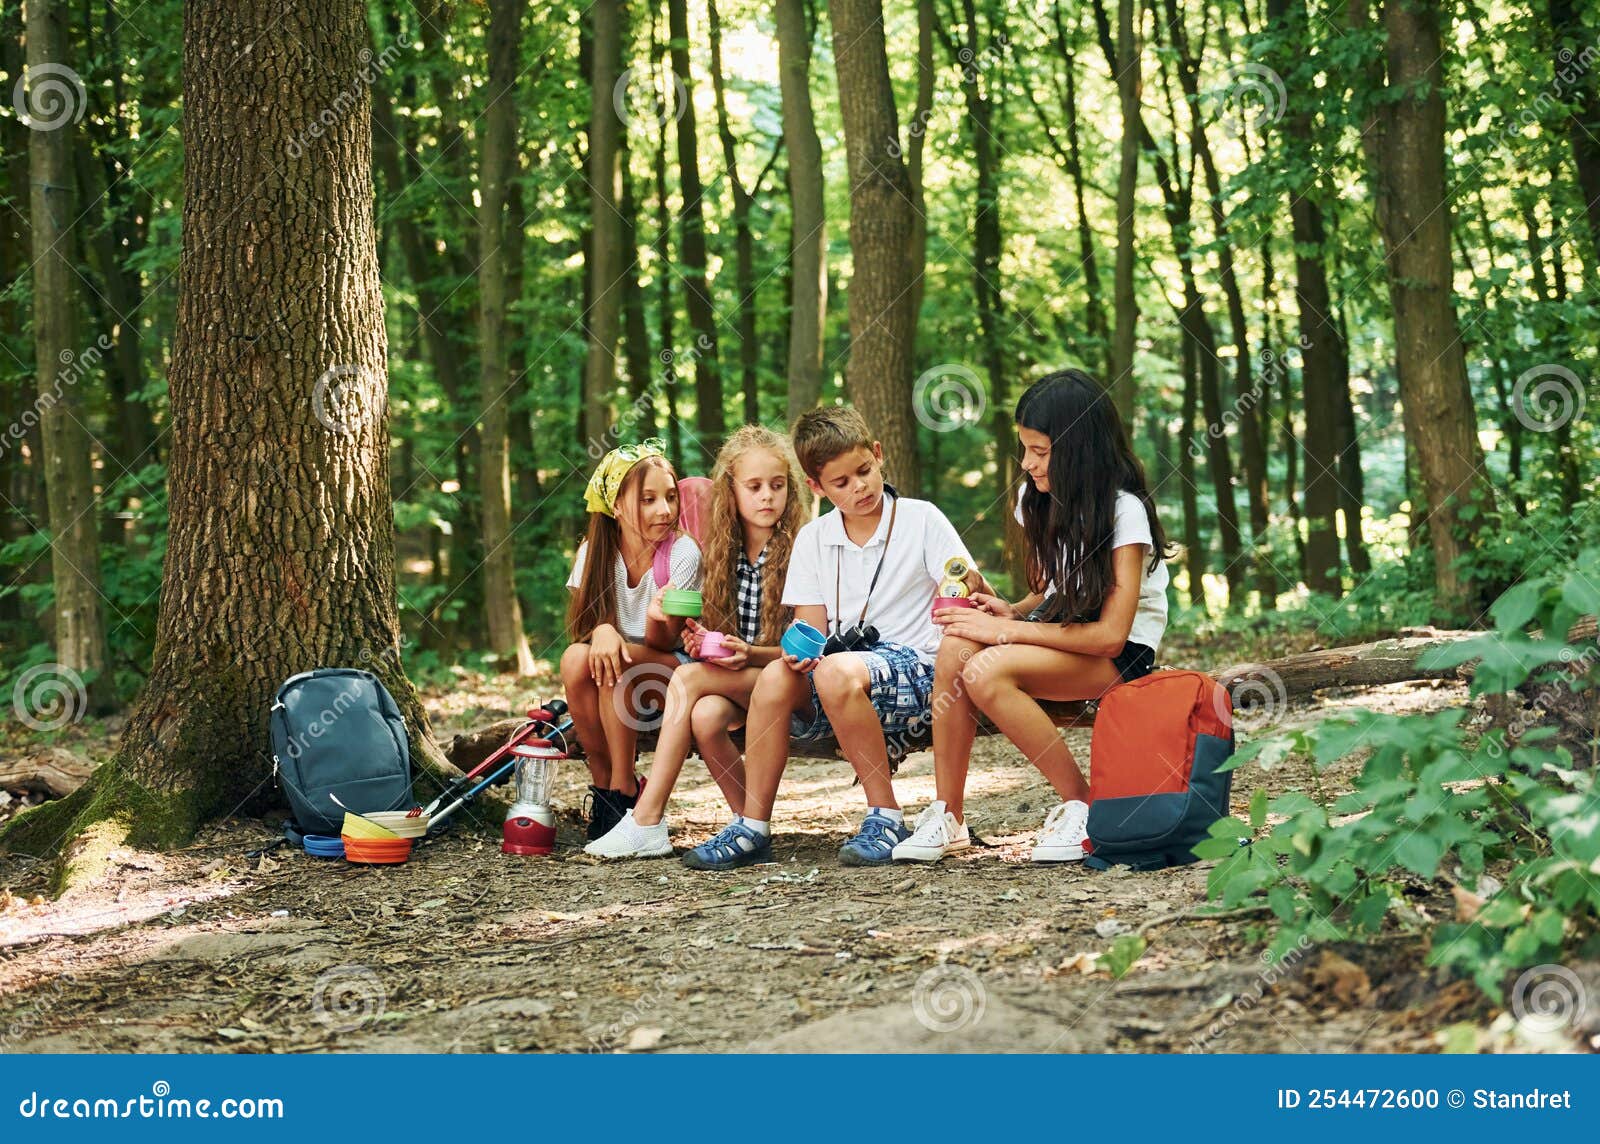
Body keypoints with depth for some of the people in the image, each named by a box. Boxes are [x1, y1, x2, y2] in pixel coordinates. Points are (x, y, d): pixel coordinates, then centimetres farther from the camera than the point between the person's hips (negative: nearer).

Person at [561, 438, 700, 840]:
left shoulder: (682, 552, -13)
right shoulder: (595, 552, -4)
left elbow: (664, 642, -15)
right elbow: (582, 624, -5)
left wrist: (658, 620, -39)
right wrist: (601, 630, -28)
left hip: (671, 672, -3)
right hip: (615, 685, 3)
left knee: (623, 660, -34)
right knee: (576, 659, -30)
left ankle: (623, 790, -22)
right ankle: (602, 781, -13)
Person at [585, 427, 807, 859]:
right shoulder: (717, 553, 10)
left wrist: (751, 654, -23)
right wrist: (700, 642, -9)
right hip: (729, 681, 4)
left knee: (687, 678, -29)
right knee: (706, 716, -33)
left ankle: (647, 821, -31)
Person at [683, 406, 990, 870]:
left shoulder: (921, 519, 0)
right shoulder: (813, 539, 11)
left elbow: (972, 594, -4)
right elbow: (811, 628, 8)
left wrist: (971, 587, -28)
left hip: (913, 666, -4)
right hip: (840, 658, 4)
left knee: (837, 671, -35)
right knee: (775, 677, -27)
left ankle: (886, 817, -25)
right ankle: (753, 828, -19)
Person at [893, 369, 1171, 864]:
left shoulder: (1123, 509, -17)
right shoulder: (1036, 498, 4)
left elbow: (1110, 634, -22)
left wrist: (1008, 632, -23)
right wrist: (1012, 613, -9)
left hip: (1123, 653, -7)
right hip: (1061, 629, 7)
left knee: (987, 671, -31)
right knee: (956, 645, -24)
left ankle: (1081, 805, -17)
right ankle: (947, 815, -17)